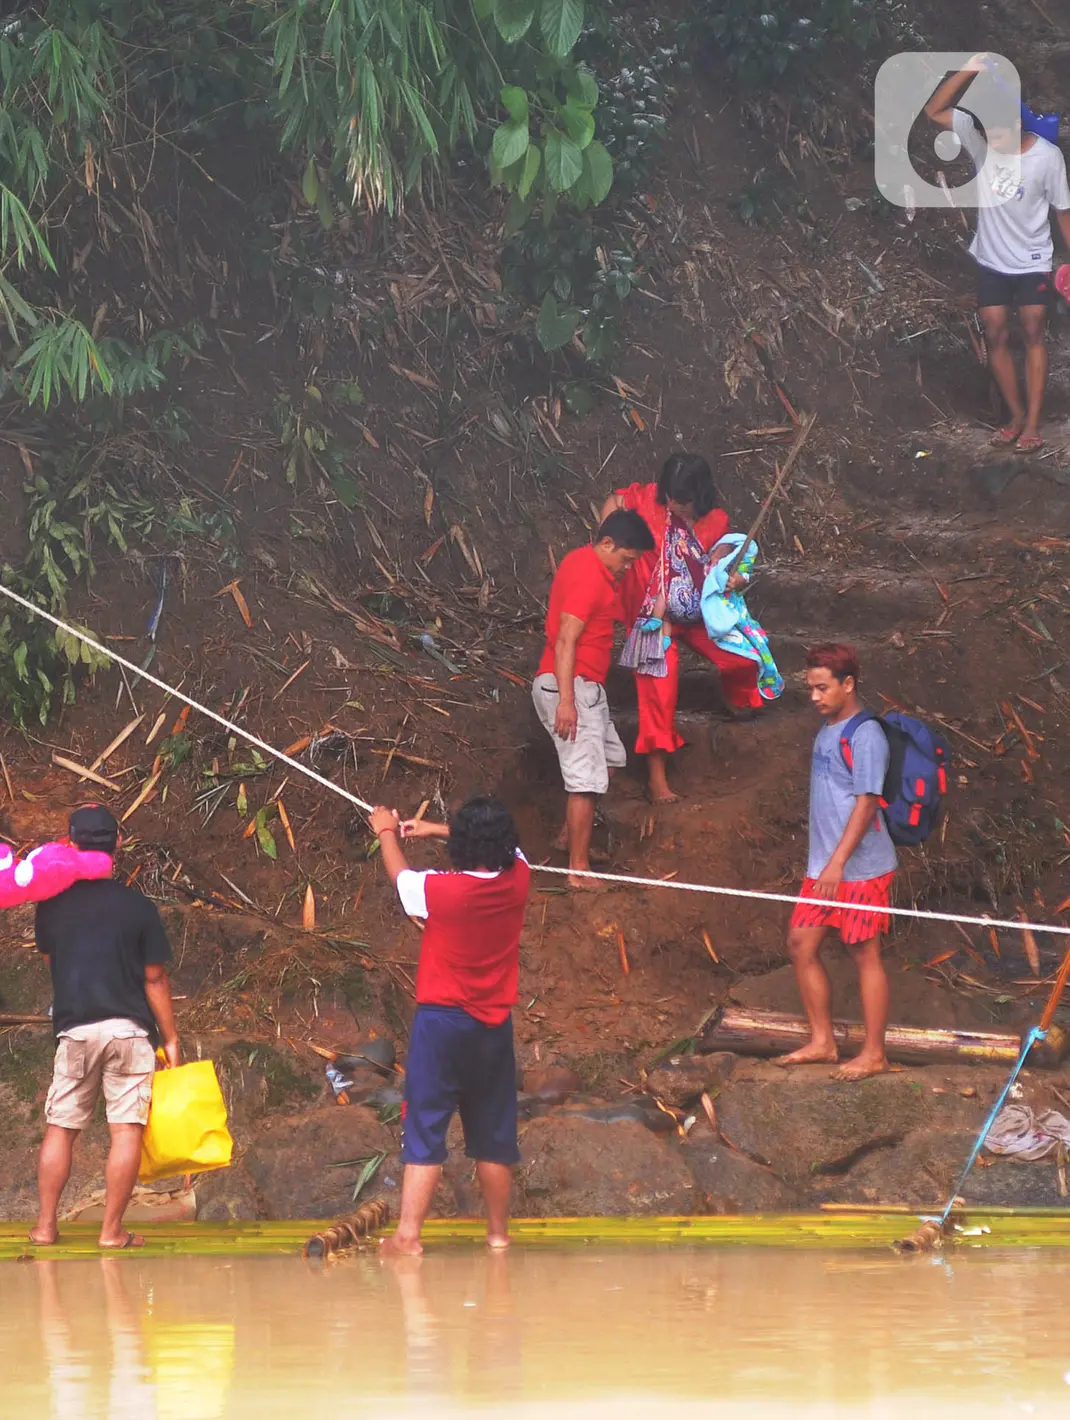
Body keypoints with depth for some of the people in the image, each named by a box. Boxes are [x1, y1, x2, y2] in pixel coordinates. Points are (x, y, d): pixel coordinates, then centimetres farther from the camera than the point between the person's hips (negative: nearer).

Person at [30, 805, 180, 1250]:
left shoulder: (52, 904, 1)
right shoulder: (137, 907, -3)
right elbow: (154, 979, -1)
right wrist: (171, 1039, 6)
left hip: (75, 1029, 2)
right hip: (130, 1030, -2)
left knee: (60, 1127, 9)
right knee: (127, 1130, -1)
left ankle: (45, 1226, 7)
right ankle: (112, 1230, -4)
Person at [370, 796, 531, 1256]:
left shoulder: (440, 890, -16)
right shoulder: (517, 880, -6)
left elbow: (398, 875, 5)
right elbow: (506, 845, 18)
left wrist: (386, 832, 26)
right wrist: (436, 829, 25)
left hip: (441, 1021, -4)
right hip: (495, 1026, 4)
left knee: (425, 1132, -5)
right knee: (494, 1136, 13)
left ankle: (408, 1235, -12)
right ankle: (498, 1233, 21)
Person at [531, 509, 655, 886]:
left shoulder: (585, 563, 13)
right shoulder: (588, 576, -18)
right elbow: (565, 641, -25)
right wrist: (566, 701, -28)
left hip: (583, 687, 11)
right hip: (572, 687, -11)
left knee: (610, 758, 24)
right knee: (588, 779, -11)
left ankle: (570, 834, 34)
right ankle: (579, 871, -11)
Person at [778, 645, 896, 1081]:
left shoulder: (865, 736, -15)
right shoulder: (827, 731, 13)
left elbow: (866, 803, -20)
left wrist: (838, 862, -24)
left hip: (862, 866, -9)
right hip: (824, 865, 9)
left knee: (864, 954, -2)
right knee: (801, 944, 8)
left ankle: (874, 1053, 6)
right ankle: (822, 1041, 18)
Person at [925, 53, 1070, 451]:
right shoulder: (980, 139, -12)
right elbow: (934, 111, -14)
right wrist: (967, 72, -25)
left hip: (1032, 263, -3)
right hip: (991, 261, 3)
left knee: (1033, 335, 0)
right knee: (995, 336, 5)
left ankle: (1033, 423, 3)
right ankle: (1017, 416, 19)